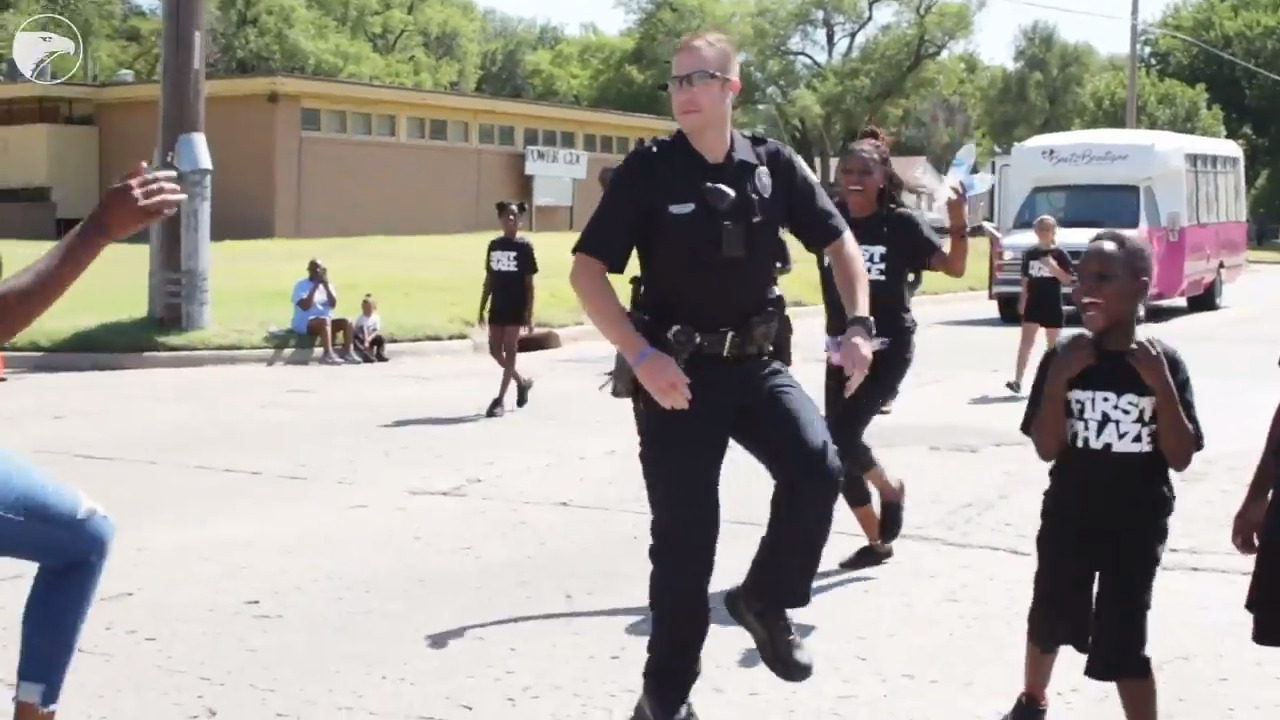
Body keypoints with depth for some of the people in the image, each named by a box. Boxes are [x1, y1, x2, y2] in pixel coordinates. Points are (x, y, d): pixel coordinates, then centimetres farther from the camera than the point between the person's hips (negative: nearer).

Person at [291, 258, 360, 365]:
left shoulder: (327, 285, 12)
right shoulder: (300, 285, -5)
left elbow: (333, 304, -2)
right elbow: (305, 306, -20)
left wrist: (326, 285, -10)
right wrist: (315, 287, -17)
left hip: (325, 321, 6)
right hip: (304, 323, -6)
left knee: (346, 321, -16)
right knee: (325, 320, -36)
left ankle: (347, 353, -22)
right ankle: (328, 355, -48)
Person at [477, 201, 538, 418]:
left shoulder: (524, 246, -6)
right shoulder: (494, 245, 8)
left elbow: (529, 283, -6)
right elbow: (489, 279, 13)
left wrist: (529, 314, -11)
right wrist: (481, 309, 11)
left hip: (516, 307, -6)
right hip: (497, 307, 6)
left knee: (510, 351, -4)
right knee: (495, 350, 6)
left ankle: (500, 399, -2)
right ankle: (522, 382, 29)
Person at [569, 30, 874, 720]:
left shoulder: (774, 164, 0)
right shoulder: (647, 171, -8)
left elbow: (839, 241, 10)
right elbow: (586, 270, -9)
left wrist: (858, 324, -5)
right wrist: (641, 356, -21)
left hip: (755, 363, 3)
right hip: (676, 371, -3)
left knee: (817, 466, -22)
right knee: (684, 537, -1)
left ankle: (765, 599, 5)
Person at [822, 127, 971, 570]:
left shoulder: (901, 223, -10)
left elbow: (954, 268, -11)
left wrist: (958, 225, -26)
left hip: (889, 348, -5)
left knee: (842, 435, -19)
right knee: (837, 449, 6)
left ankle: (891, 491, 14)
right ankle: (877, 542, 25)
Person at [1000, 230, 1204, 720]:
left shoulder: (1164, 362, -10)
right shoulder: (1063, 358, -9)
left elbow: (1180, 458, -12)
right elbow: (1046, 450, -12)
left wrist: (1160, 384, -23)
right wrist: (1058, 380, -24)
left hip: (1137, 523, -2)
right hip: (1069, 516, 2)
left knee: (1123, 637, -3)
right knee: (1051, 615, 20)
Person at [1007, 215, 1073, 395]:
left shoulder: (1060, 254, -4)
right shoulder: (1030, 254, 6)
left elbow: (1067, 280, -9)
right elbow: (1026, 281, 11)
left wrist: (1053, 267, -23)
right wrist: (1022, 303, 9)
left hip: (1052, 306, -2)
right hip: (1033, 305, 2)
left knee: (1052, 346, 10)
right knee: (1025, 342, -7)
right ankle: (1017, 381, -14)